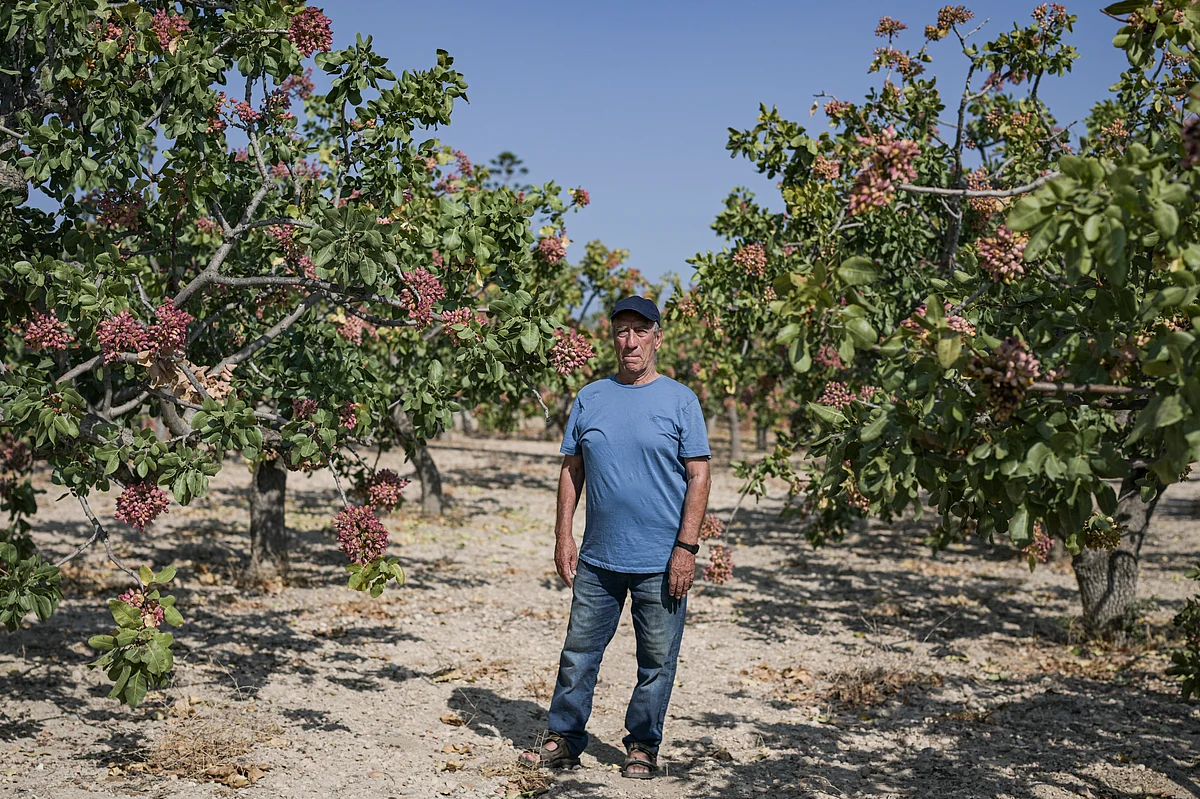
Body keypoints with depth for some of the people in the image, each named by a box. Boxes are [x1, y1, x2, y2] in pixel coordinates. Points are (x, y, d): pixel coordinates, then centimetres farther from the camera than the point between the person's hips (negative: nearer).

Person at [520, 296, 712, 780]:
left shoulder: (680, 400, -2)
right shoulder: (590, 398, 8)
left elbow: (698, 477, -4)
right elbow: (572, 469, 11)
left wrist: (686, 546, -11)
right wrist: (564, 535, 3)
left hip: (661, 562, -3)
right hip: (597, 558, 3)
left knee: (656, 661, 7)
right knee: (578, 653, 9)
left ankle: (642, 746, 22)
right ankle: (563, 739, 22)